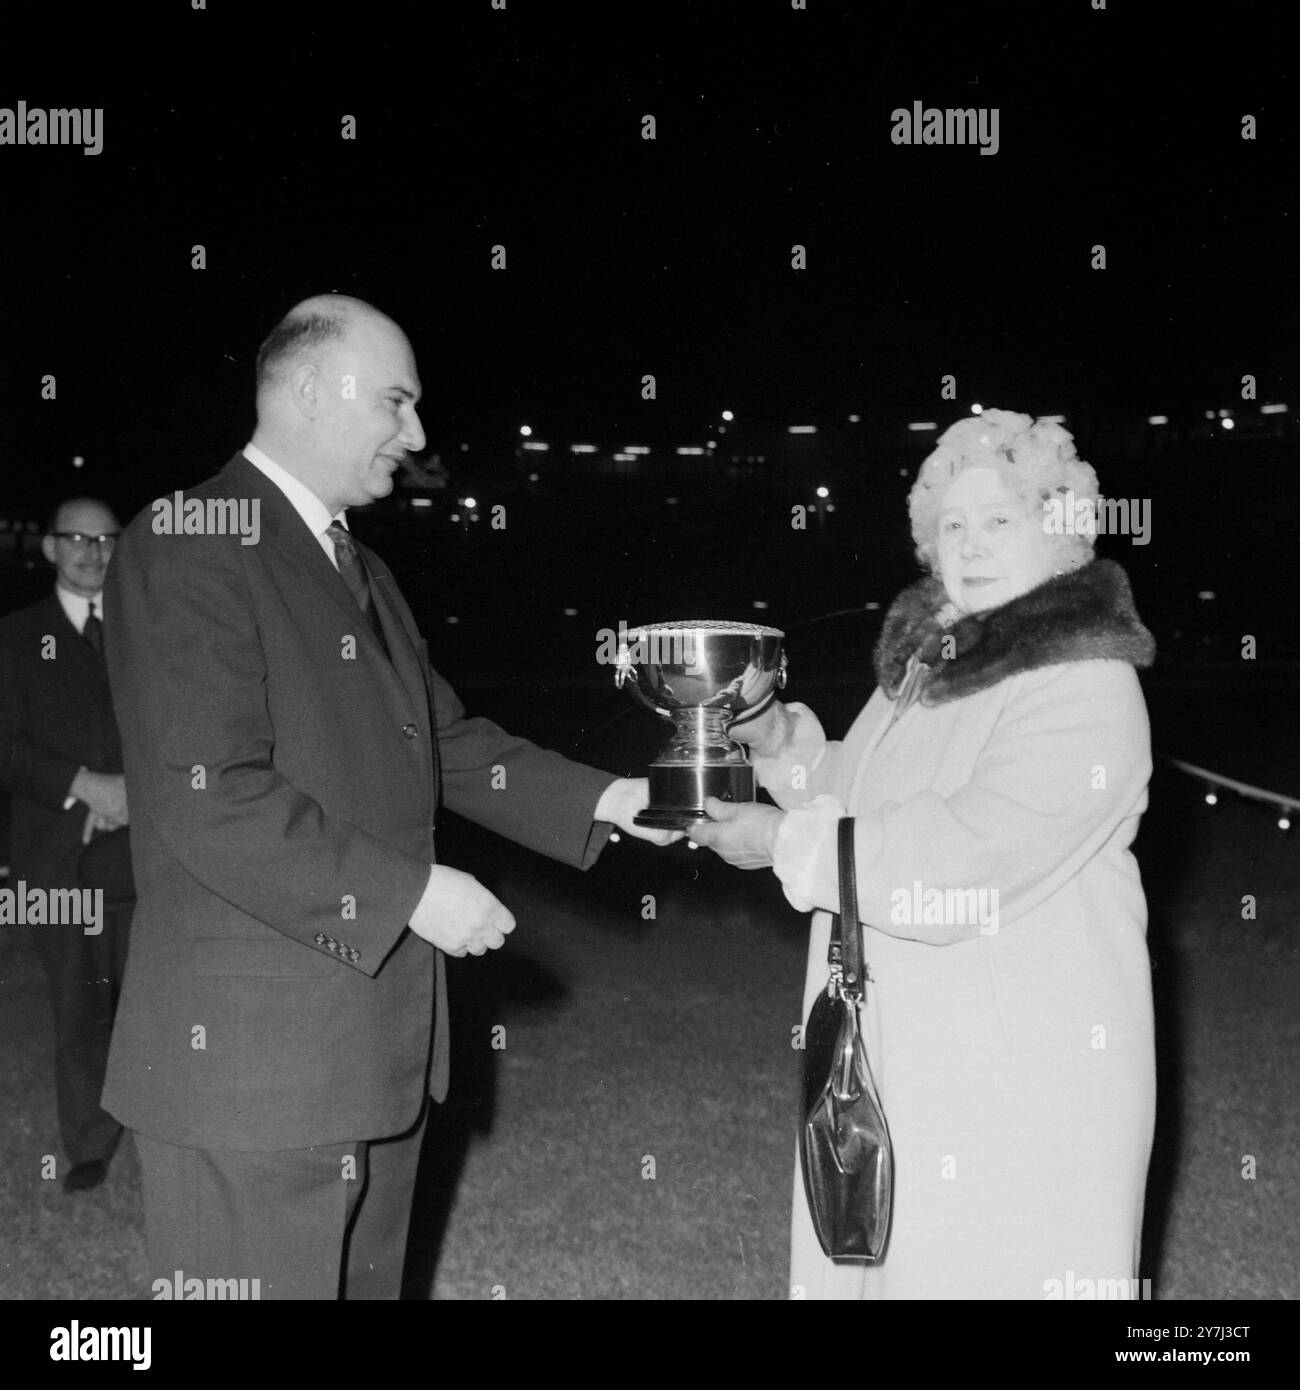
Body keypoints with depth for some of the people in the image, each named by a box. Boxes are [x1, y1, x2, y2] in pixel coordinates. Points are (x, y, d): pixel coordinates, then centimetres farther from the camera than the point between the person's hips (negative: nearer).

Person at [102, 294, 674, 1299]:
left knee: (366, 1280, 19)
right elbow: (207, 801, -21)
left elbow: (445, 741, 18)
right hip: (250, 1063, -9)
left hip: (375, 1053, 9)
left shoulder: (361, 571, 18)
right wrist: (410, 893, -20)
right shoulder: (189, 547, -13)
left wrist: (604, 801, 5)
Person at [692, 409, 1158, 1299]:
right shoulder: (931, 657, 8)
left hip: (1021, 1083, -8)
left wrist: (784, 844, -18)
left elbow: (957, 863, -25)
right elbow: (864, 797, 18)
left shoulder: (1085, 690, -18)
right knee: (873, 1258, 18)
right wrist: (781, 742, 0)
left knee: (988, 1266, 5)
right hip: (899, 1058, 8)